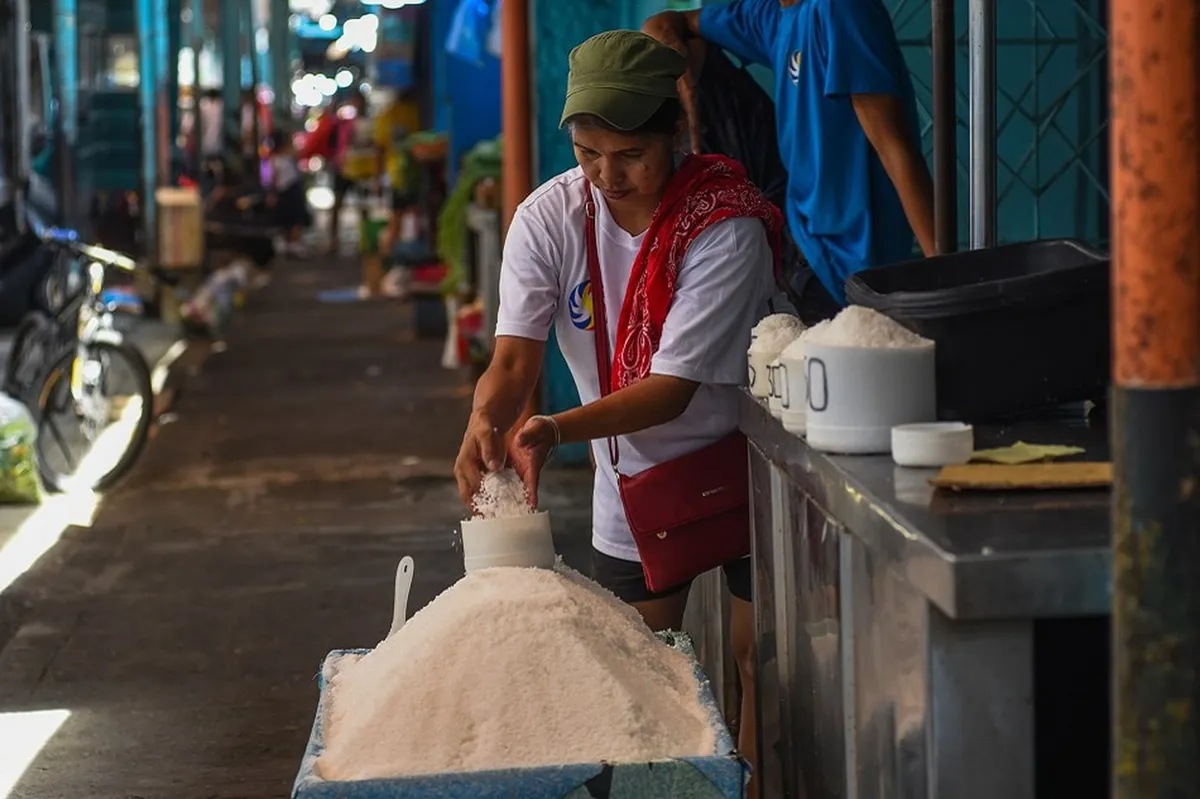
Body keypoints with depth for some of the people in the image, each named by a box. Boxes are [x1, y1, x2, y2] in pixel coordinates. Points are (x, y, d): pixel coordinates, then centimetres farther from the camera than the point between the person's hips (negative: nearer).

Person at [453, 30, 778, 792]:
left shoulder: (726, 228, -29)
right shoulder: (548, 219, -17)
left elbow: (673, 385, -31)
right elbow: (515, 358, -22)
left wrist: (556, 431, -45)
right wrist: (486, 424, -45)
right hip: (635, 476, 4)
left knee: (762, 654, 5)